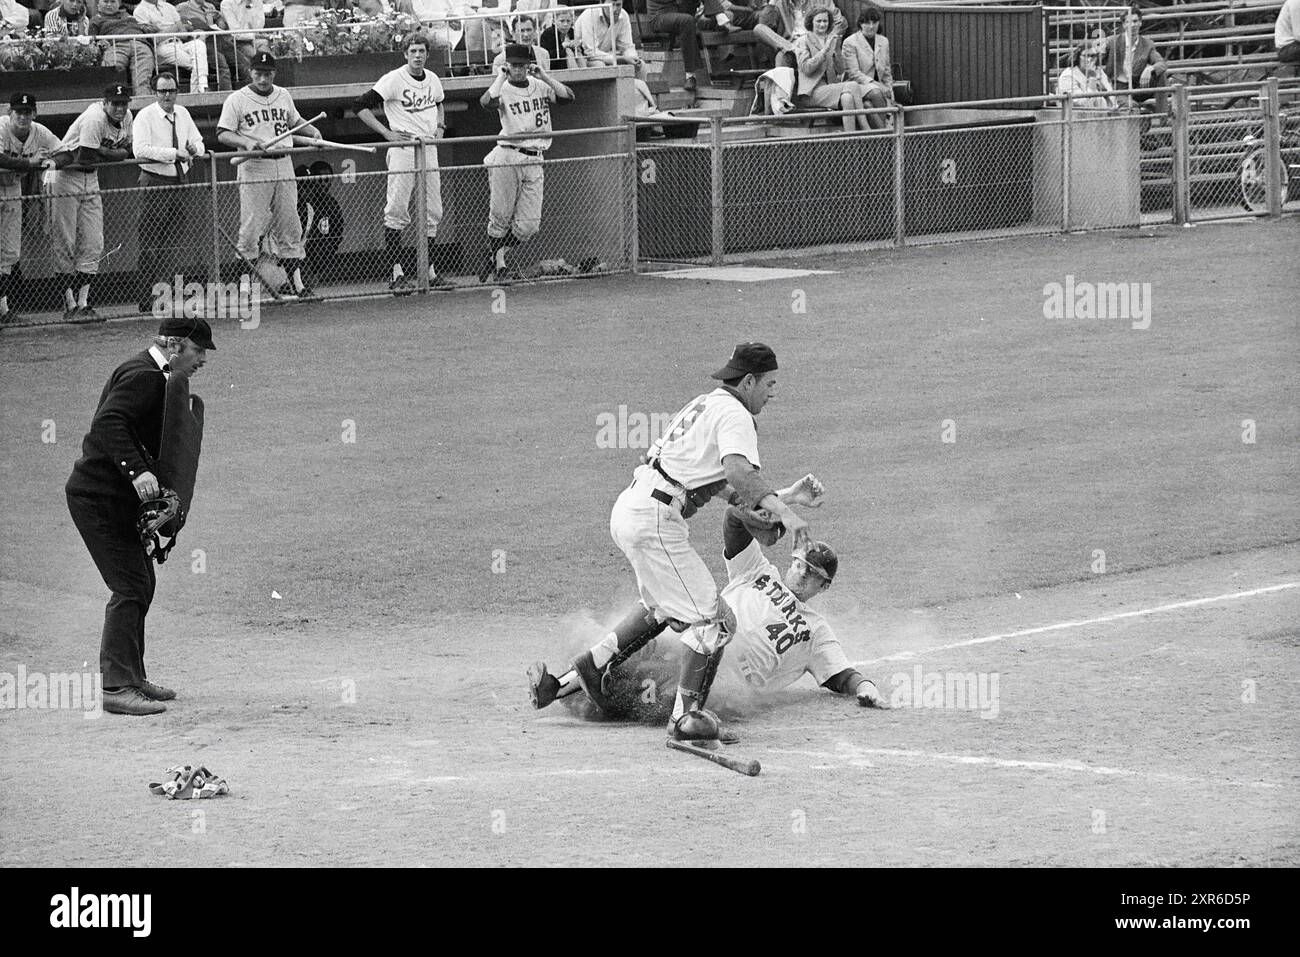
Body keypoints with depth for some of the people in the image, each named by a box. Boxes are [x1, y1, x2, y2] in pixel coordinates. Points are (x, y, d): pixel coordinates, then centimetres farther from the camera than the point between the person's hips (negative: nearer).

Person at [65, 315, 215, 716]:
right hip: (98, 497, -11)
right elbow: (107, 424, -31)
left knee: (141, 584, 17)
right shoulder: (143, 375, -17)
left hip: (117, 498, 11)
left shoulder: (154, 376, 17)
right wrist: (136, 471, -41)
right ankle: (117, 687, -15)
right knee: (131, 588, -13)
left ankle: (131, 677, 27)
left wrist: (162, 487, 11)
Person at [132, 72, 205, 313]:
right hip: (155, 183, -6)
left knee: (176, 245, 7)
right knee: (150, 248, -6)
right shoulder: (145, 117, -8)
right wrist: (174, 153, -25)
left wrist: (194, 148, -8)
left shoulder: (183, 114, 12)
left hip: (180, 182, 6)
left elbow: (199, 144, 17)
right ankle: (147, 304, -5)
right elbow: (140, 150, -21)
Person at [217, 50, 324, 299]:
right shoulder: (237, 100, -3)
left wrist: (313, 132, 8)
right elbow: (222, 134, -8)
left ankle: (297, 283, 10)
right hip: (253, 170, -5)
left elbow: (294, 122, 27)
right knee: (251, 230, -7)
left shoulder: (283, 96, 13)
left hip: (284, 169, 5)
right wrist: (247, 142, -24)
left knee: (290, 228, 6)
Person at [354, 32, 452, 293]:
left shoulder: (433, 80, 11)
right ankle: (396, 273, -10)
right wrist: (387, 133, -16)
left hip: (429, 150, 7)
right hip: (403, 151, -7)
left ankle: (429, 271, 17)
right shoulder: (393, 80, -9)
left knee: (432, 213, 8)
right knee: (397, 212, -10)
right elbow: (361, 106, -12)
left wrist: (439, 126, 13)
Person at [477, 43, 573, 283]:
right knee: (500, 217, -1)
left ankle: (498, 255, 21)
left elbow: (568, 96, -2)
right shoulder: (503, 90, -2)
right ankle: (495, 259, 17)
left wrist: (543, 75, -7)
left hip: (534, 161, 4)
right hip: (507, 157, -4)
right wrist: (502, 77, -18)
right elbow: (486, 102, -25)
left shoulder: (539, 86, 11)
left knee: (529, 226, 0)